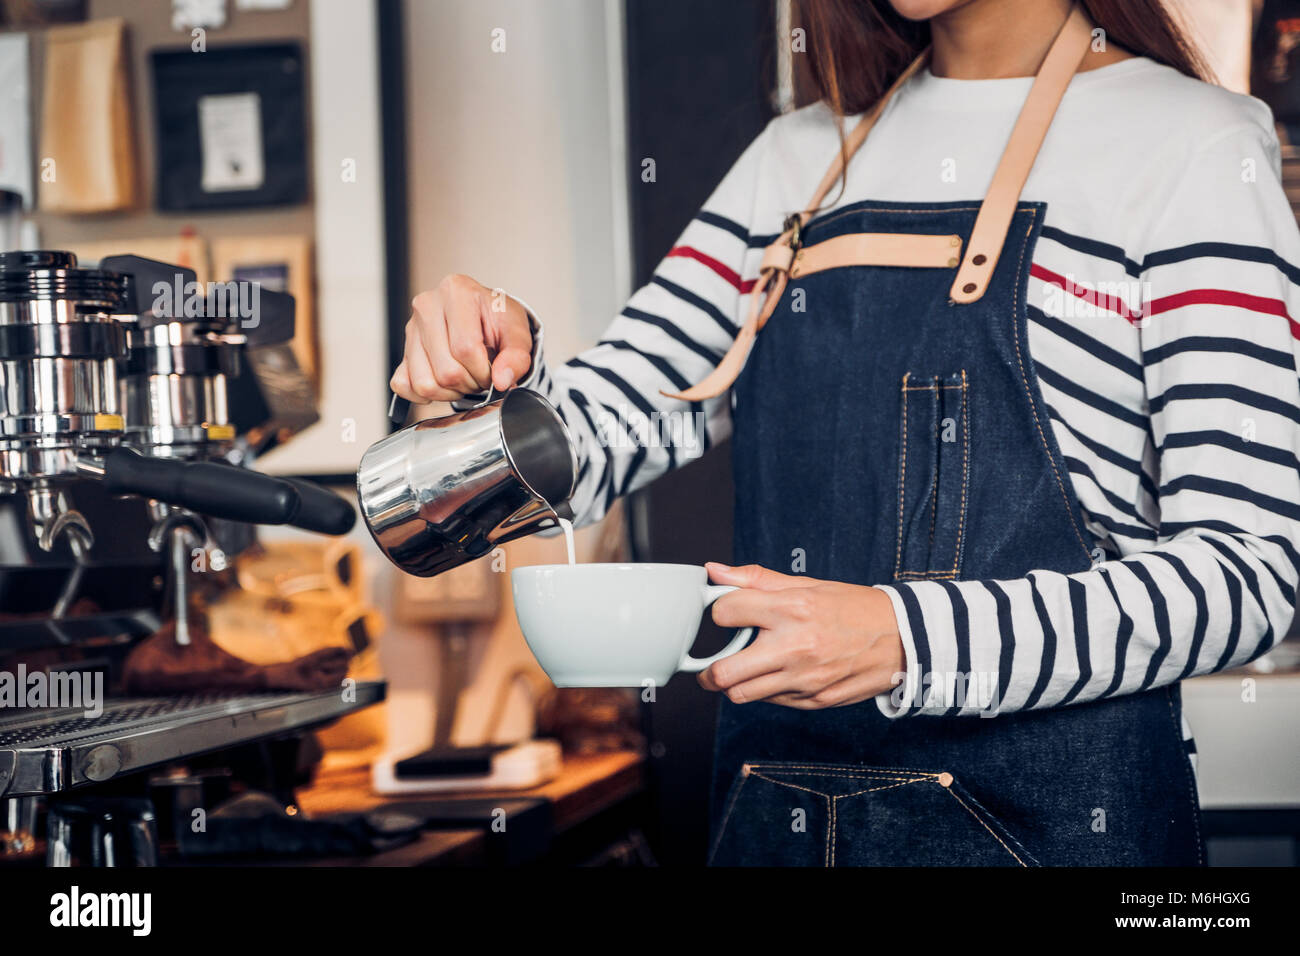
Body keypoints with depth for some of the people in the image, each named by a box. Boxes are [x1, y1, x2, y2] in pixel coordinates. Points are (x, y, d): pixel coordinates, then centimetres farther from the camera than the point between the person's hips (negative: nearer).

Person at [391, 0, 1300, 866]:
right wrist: (493, 369, -12)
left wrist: (912, 642, -28)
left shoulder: (1191, 145, -6)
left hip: (1048, 821, -5)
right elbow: (597, 436, 10)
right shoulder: (800, 157, 11)